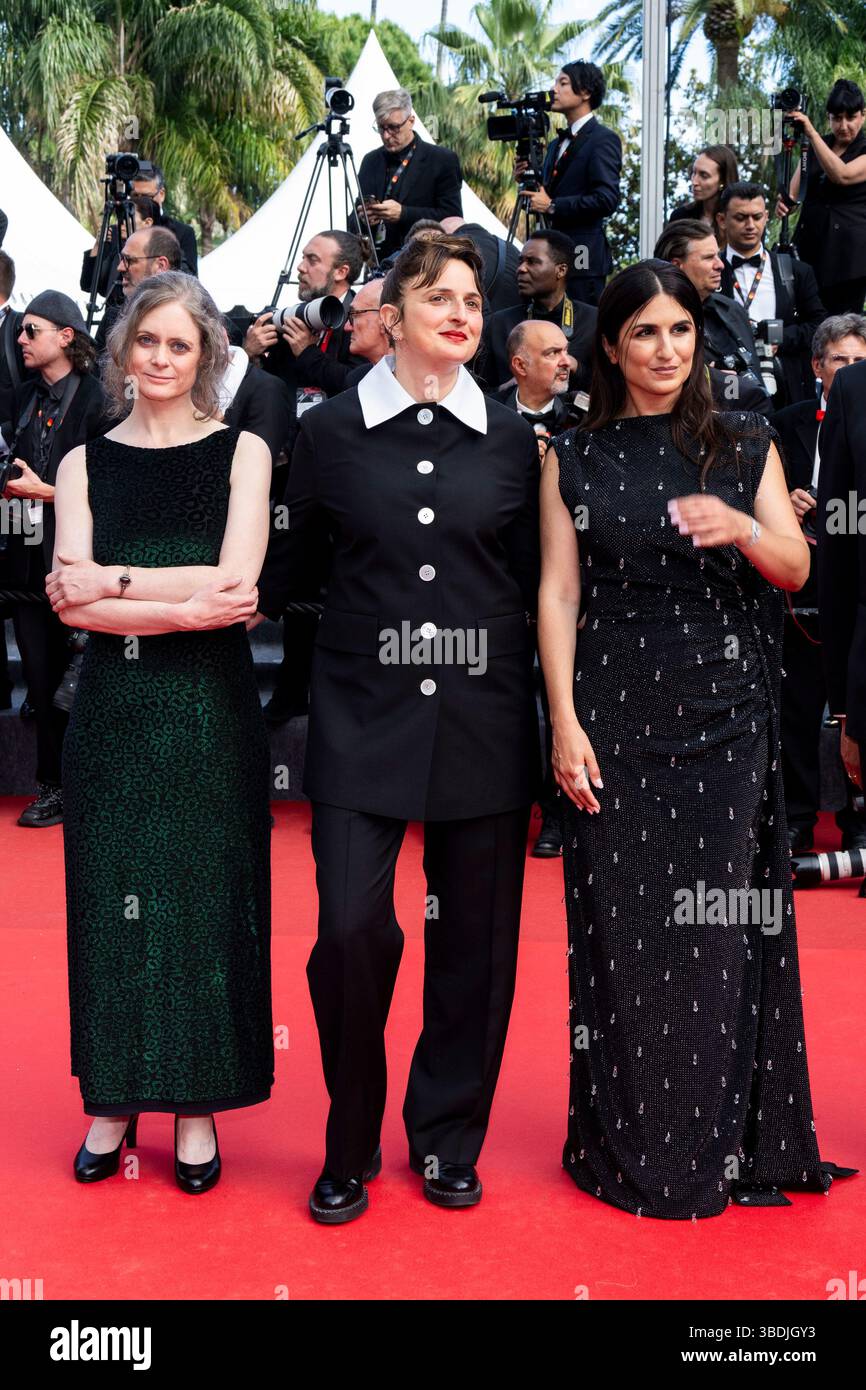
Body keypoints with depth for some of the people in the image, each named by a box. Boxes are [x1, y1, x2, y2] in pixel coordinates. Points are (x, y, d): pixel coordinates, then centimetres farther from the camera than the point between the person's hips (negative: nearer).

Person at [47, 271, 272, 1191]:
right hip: (114, 708, 2)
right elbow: (75, 605, -6)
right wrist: (185, 608, -16)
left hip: (209, 709, -2)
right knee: (111, 894, 7)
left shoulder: (241, 452, 2)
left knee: (205, 898, 5)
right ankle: (113, 1099, 23)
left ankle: (196, 1106, 19)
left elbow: (234, 582, -11)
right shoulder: (86, 463, 7)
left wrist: (112, 581, -11)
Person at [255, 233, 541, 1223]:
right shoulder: (330, 430, 4)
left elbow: (529, 587, 11)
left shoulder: (510, 440, 8)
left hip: (481, 722, 2)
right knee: (351, 928, -8)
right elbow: (284, 570, 12)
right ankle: (352, 1145, 16)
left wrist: (544, 722, 7)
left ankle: (447, 1139, 27)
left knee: (474, 937, 7)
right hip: (363, 717, -1)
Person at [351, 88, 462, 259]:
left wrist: (403, 213, -15)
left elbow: (452, 217, -6)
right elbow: (353, 224, 18)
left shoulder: (443, 160, 2)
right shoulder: (371, 161, 16)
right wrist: (362, 219, -5)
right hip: (375, 262, 5)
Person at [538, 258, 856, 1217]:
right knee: (624, 927, 2)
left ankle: (718, 1143, 19)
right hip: (617, 714, -1)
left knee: (718, 925, 4)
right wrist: (565, 722, -8)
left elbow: (796, 568, 4)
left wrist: (743, 531, -18)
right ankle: (633, 1146, 17)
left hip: (726, 715, 1)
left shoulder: (745, 446, 10)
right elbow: (557, 594, 1)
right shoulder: (574, 459, 6)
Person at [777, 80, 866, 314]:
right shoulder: (815, 147, 15)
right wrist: (785, 200, -14)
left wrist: (811, 133, -20)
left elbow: (842, 175, -18)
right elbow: (796, 188, 11)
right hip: (811, 243, 4)